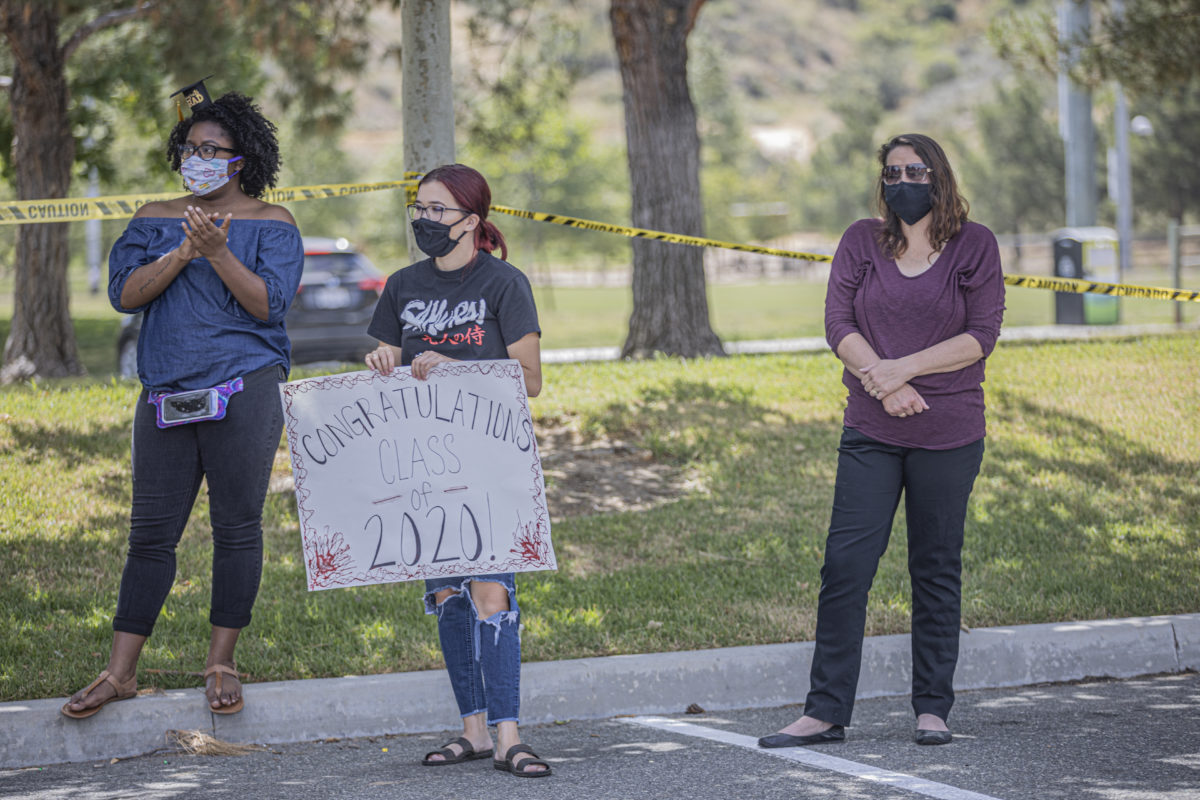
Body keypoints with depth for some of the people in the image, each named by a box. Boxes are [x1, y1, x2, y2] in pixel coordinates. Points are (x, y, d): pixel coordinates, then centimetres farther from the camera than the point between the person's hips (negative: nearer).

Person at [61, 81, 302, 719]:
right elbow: (124, 294, 1)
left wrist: (218, 252, -20)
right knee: (151, 532, 3)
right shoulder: (155, 220, 13)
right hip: (166, 396, 3)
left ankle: (221, 665, 12)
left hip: (244, 394, -3)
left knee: (237, 527, 0)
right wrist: (185, 251, -10)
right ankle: (119, 673, 7)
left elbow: (268, 303, -9)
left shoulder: (272, 225, 4)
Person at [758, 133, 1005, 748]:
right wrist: (882, 381, -15)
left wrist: (904, 368, -15)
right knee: (844, 566, -4)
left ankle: (932, 708, 15)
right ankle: (826, 712, 0)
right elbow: (838, 323, 0)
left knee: (937, 571, 5)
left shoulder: (974, 246, 2)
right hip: (870, 433, 2)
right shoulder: (861, 241, 7)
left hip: (948, 436, -1)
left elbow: (981, 337, -6)